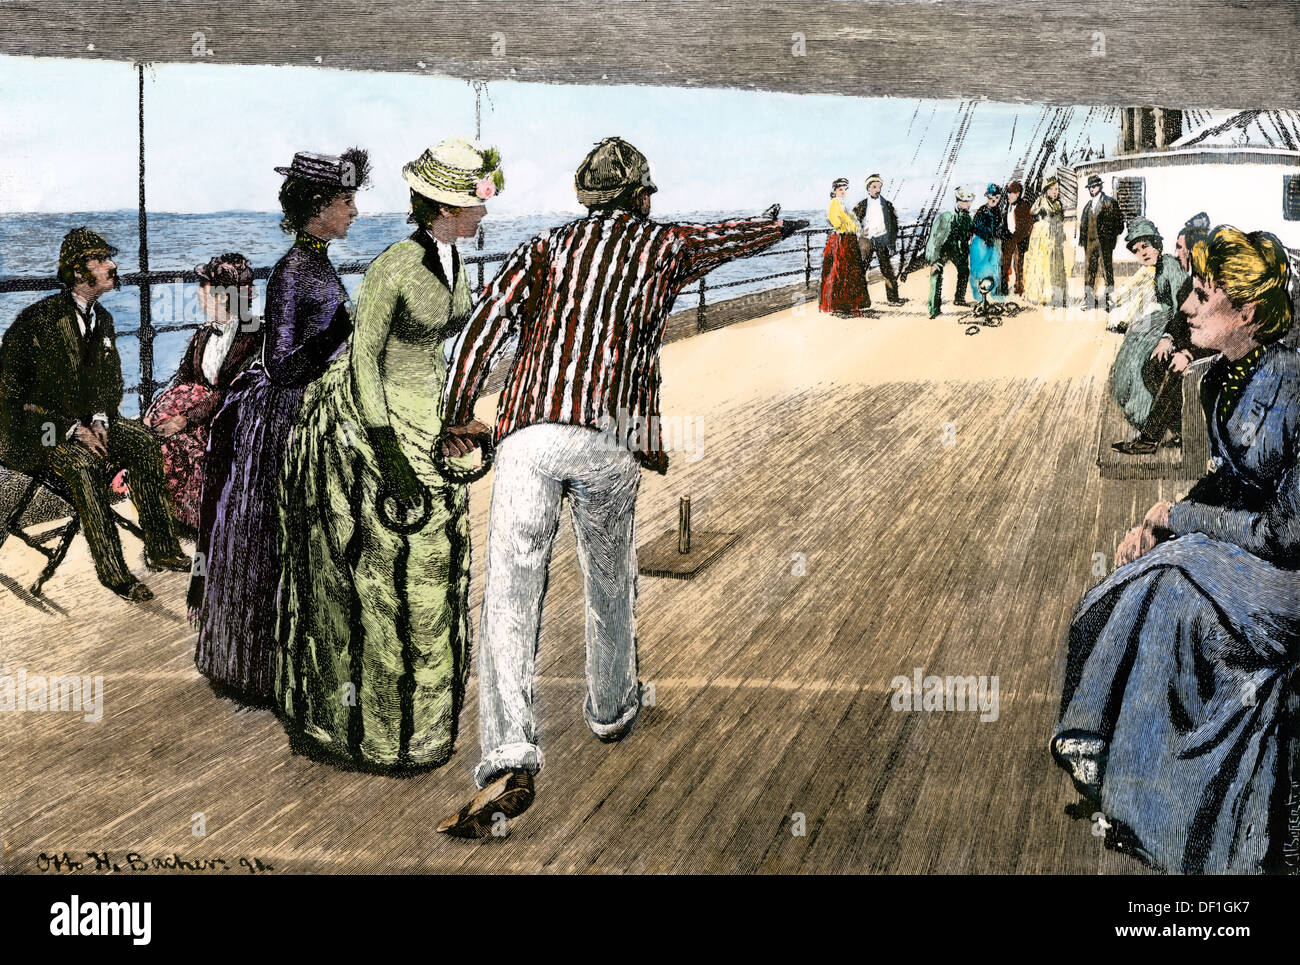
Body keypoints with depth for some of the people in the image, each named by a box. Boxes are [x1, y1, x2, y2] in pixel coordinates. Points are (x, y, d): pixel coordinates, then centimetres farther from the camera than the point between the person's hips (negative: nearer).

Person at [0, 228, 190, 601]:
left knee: (143, 441, -16)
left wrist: (99, 421, -6)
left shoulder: (102, 320, 8)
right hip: (38, 425, -7)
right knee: (80, 462, -35)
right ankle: (112, 570, -30)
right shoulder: (40, 318, -15)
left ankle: (161, 549, -14)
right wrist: (72, 429, -22)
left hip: (85, 421, 7)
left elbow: (111, 381, 16)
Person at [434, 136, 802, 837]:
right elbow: (738, 234, 38)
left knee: (510, 588, -7)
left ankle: (509, 761, -20)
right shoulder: (666, 245, 19)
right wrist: (779, 224, 61)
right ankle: (610, 709, 43)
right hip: (610, 437, 0)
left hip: (529, 431, 0)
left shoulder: (545, 246, 20)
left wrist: (456, 413, 13)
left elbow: (488, 320, 7)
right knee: (610, 581, 21)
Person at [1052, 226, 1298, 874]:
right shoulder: (1222, 378, 4)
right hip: (1239, 546, 8)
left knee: (1161, 591, -22)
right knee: (1145, 598, -13)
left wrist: (1182, 517, -13)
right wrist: (1156, 525, -2)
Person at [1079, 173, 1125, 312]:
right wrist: (1082, 242, 9)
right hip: (1090, 243, 5)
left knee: (1107, 270, -2)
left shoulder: (1109, 202, 0)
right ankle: (1089, 300, 9)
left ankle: (1110, 300, 2)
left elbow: (1119, 221, 0)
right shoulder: (1088, 205, 17)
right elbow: (1083, 224, 18)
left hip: (1105, 243, -5)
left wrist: (1113, 237, -5)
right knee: (1089, 271, 5)